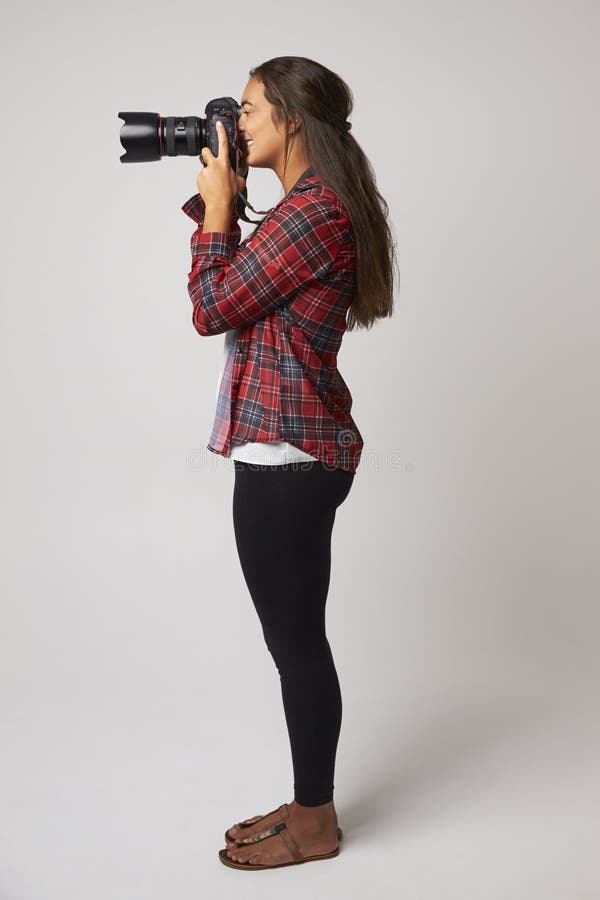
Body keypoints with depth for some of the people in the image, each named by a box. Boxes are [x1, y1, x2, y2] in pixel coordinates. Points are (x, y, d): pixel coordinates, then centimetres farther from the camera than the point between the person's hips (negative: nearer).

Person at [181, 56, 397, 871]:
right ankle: (309, 805, 29)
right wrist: (217, 198, 14)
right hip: (291, 451, 10)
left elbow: (210, 308, -13)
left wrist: (216, 204, -2)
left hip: (286, 456, -10)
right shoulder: (315, 207, 16)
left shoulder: (312, 212, -16)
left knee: (295, 639, 1)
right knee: (296, 637, 16)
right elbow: (237, 286, 21)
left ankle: (315, 823, 18)